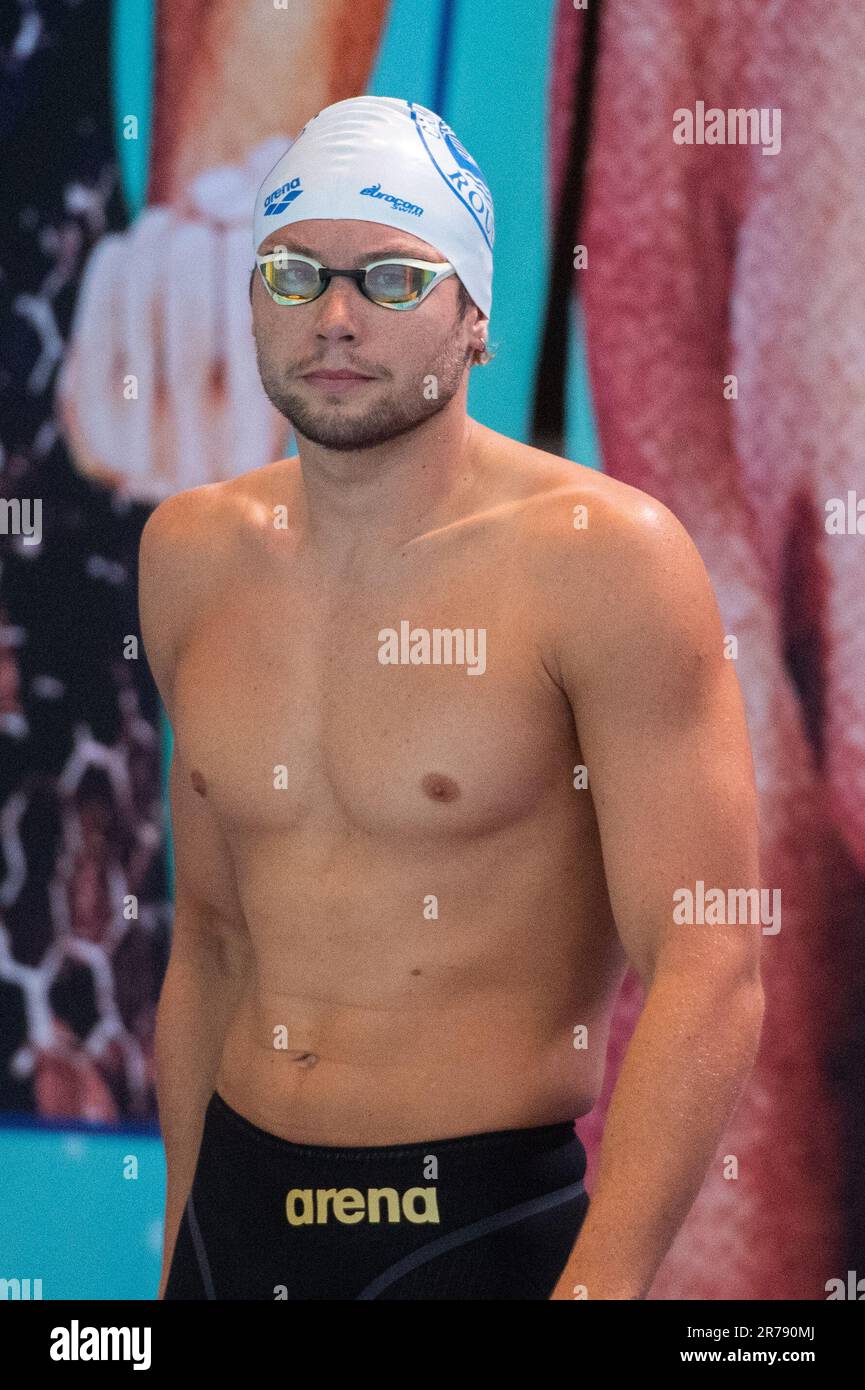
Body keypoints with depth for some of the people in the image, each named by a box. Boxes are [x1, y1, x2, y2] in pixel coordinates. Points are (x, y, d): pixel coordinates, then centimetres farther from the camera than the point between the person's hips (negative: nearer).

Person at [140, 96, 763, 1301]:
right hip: (238, 1201, 5)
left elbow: (710, 969, -19)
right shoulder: (193, 554, 5)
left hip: (490, 1219, -5)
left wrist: (603, 1282, -29)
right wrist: (181, 1241, 15)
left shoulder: (603, 557, -13)